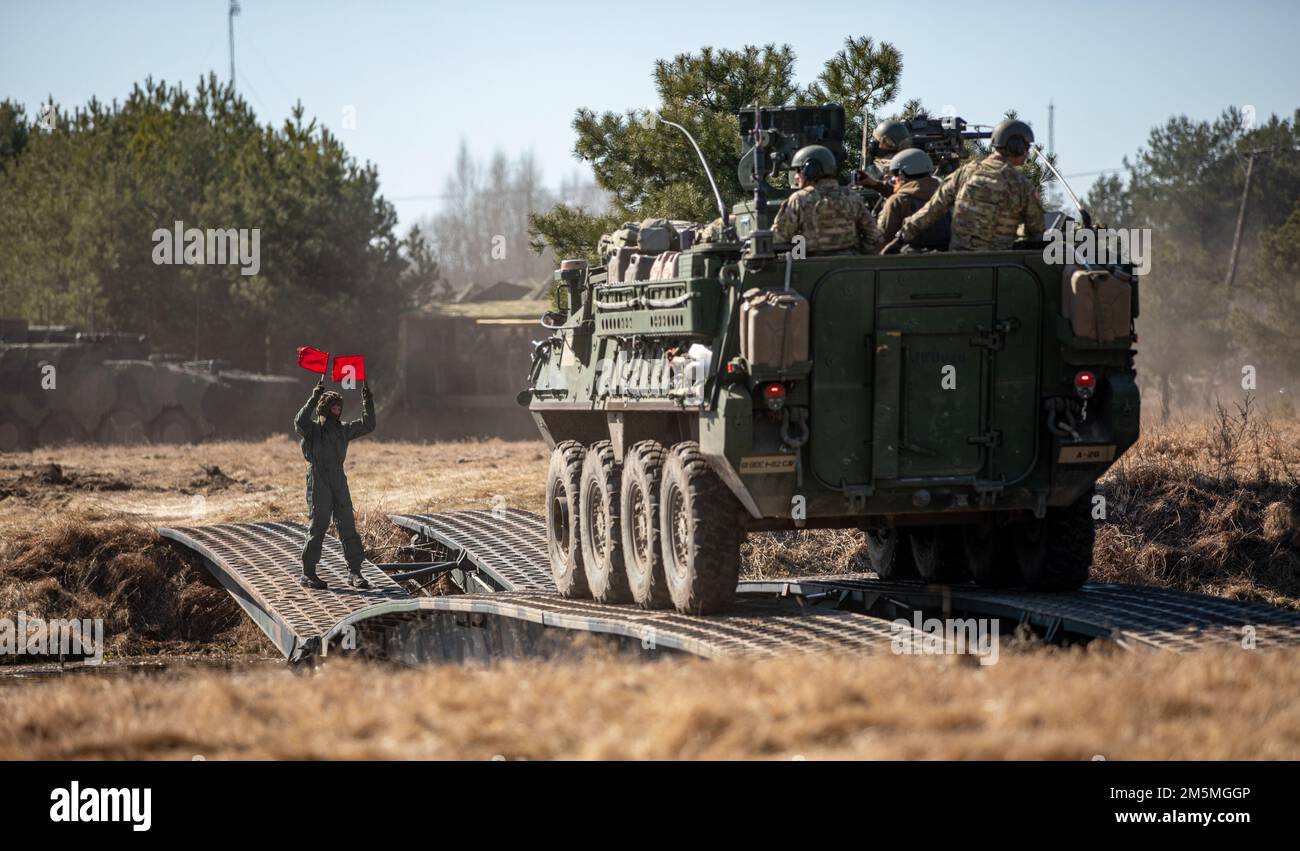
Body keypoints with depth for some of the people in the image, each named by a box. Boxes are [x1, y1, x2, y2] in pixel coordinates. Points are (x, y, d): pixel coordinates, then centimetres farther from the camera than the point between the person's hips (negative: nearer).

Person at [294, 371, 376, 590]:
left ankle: (355, 572, 5)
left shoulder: (343, 430, 15)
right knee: (318, 527, -5)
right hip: (319, 486, -5)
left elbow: (368, 425, 19)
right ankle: (308, 574, 3)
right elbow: (299, 422, -25)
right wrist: (315, 397, -28)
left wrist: (368, 400, 9)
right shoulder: (312, 429, -3)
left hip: (340, 485, 5)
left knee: (348, 527, 2)